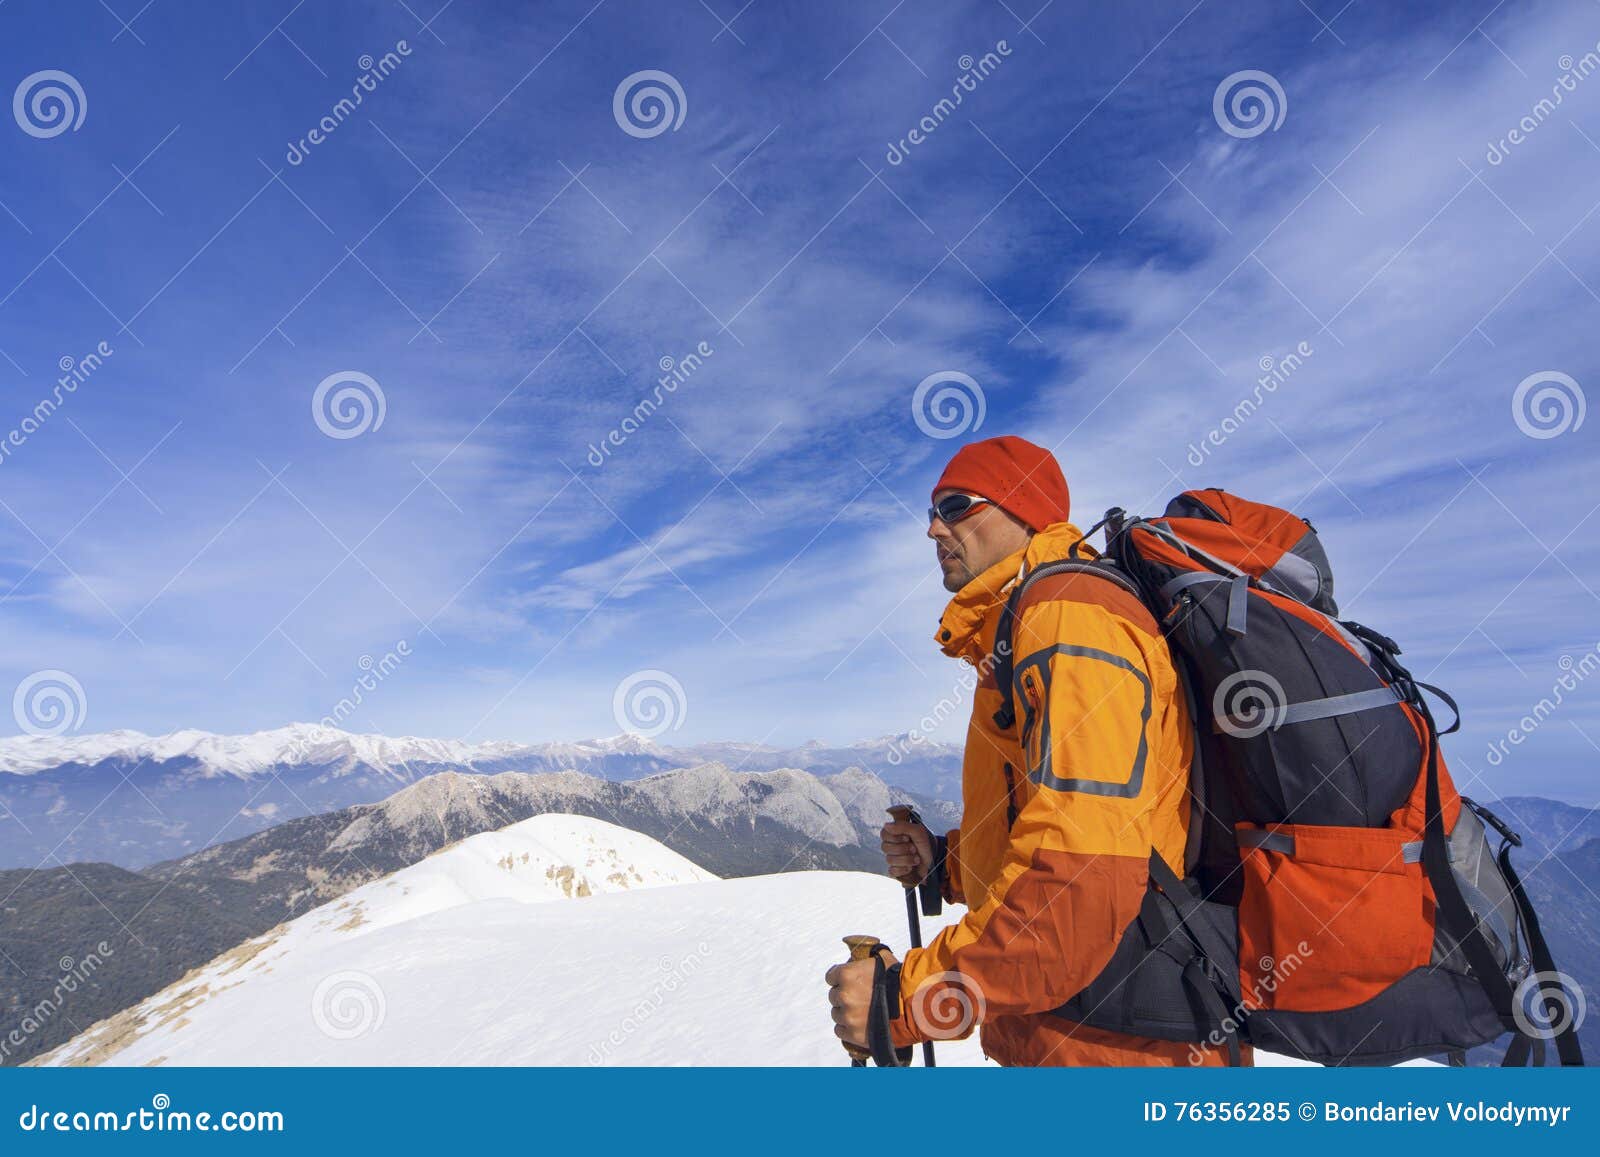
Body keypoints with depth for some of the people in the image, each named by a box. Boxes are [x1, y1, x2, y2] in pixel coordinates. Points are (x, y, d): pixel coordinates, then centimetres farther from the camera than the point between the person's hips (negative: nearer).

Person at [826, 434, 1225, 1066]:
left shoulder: (1069, 614, -19)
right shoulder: (1017, 628, 13)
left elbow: (1085, 881, -29)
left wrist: (908, 997, -24)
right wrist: (948, 862, 7)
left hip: (1107, 1047, -9)